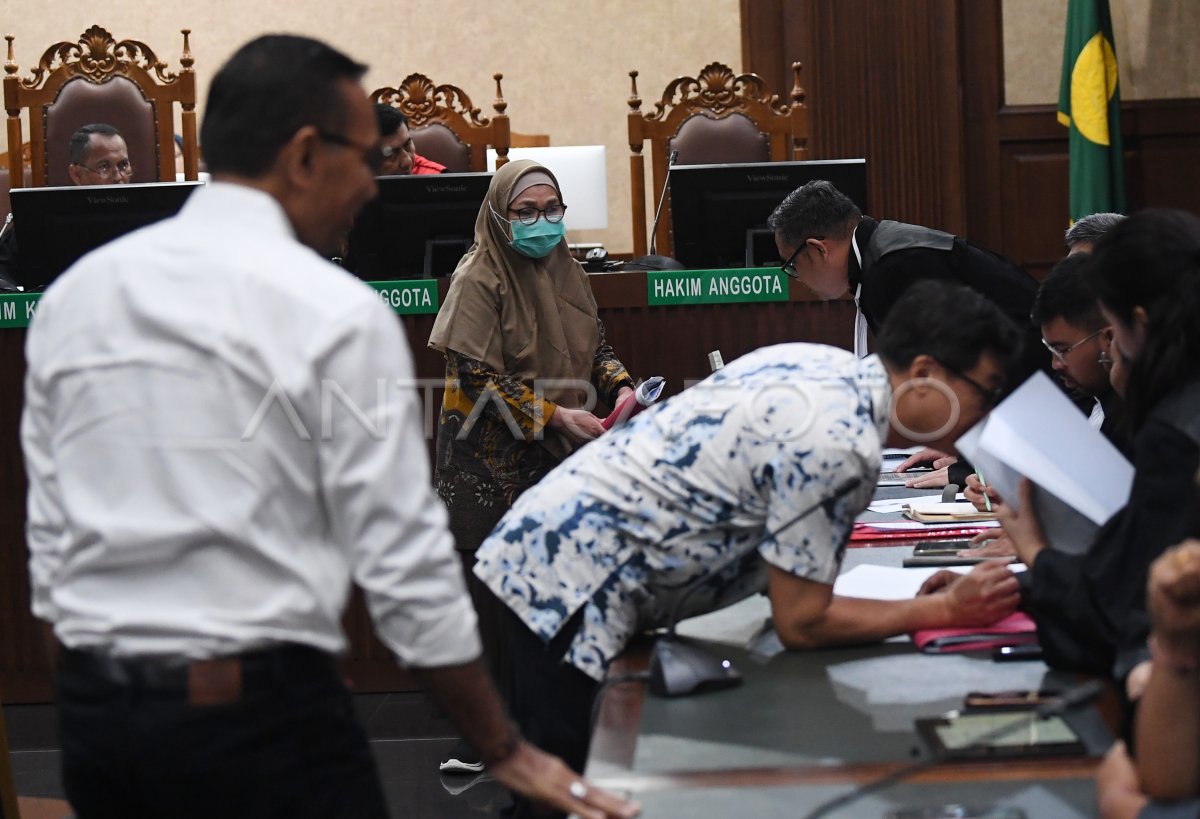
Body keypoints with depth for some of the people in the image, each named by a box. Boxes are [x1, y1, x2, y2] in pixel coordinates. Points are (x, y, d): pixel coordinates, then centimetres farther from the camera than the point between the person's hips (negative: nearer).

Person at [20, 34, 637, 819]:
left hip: (92, 705, 6)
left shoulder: (73, 293, 6)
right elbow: (403, 558, -10)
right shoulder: (335, 314, -10)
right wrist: (505, 748, 0)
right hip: (258, 713, -6)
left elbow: (50, 531, 11)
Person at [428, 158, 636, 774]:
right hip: (493, 462, -6)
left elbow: (595, 346, 21)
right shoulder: (479, 279, -10)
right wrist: (553, 415, -19)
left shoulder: (566, 273, 11)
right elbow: (476, 376, -15)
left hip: (558, 460, 6)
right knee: (493, 598, -4)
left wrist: (621, 384, 0)